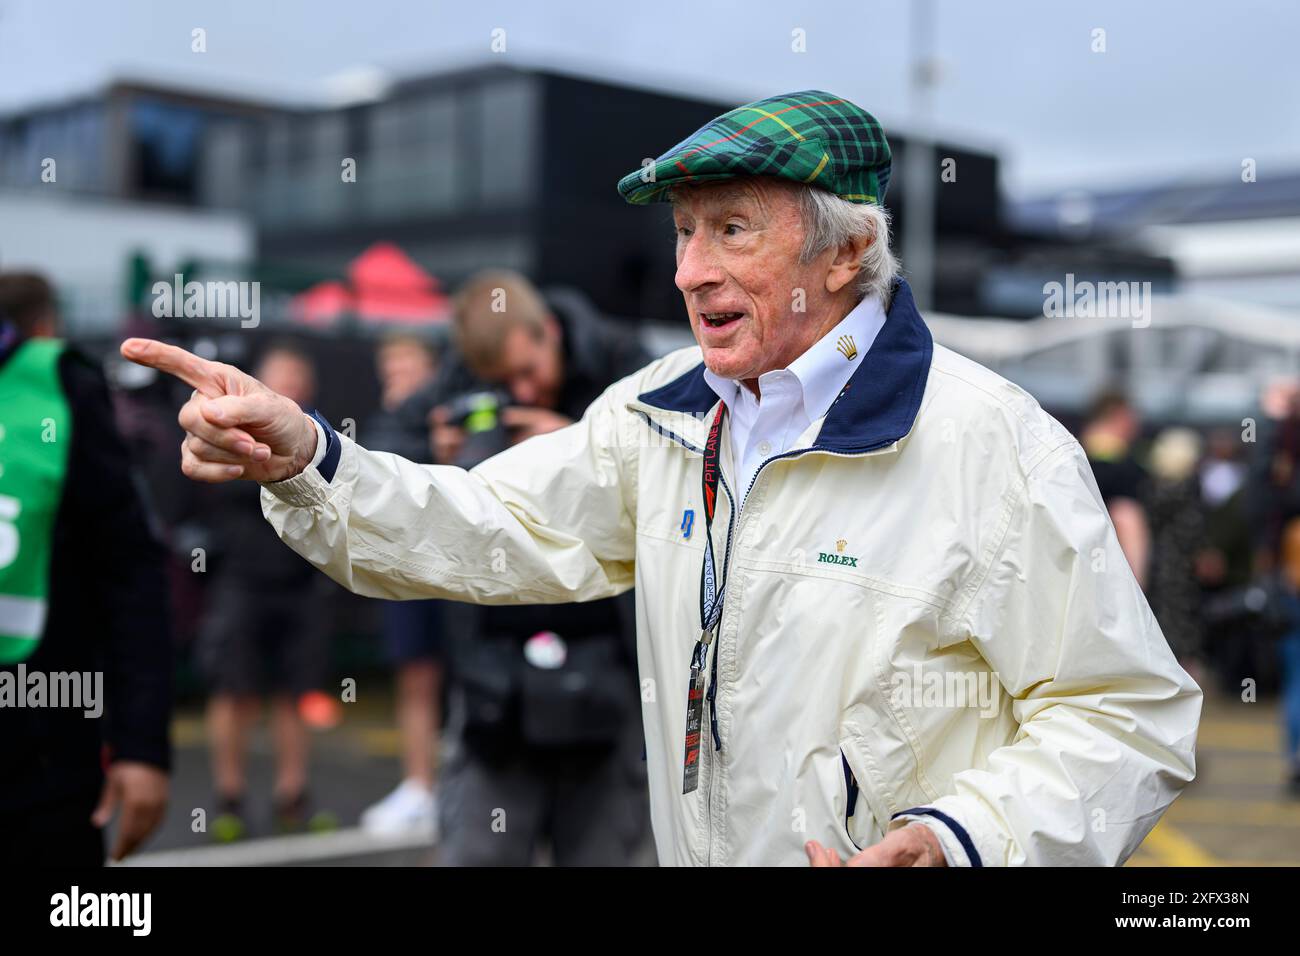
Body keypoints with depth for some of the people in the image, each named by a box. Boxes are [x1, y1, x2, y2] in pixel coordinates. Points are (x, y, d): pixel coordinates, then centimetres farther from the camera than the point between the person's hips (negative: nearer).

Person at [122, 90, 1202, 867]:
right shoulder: (664, 411, 3)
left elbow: (1132, 716, -15)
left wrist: (963, 841, -29)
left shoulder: (997, 446, -16)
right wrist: (305, 461, -15)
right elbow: (493, 533, 1)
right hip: (694, 848, 6)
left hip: (883, 846, -5)